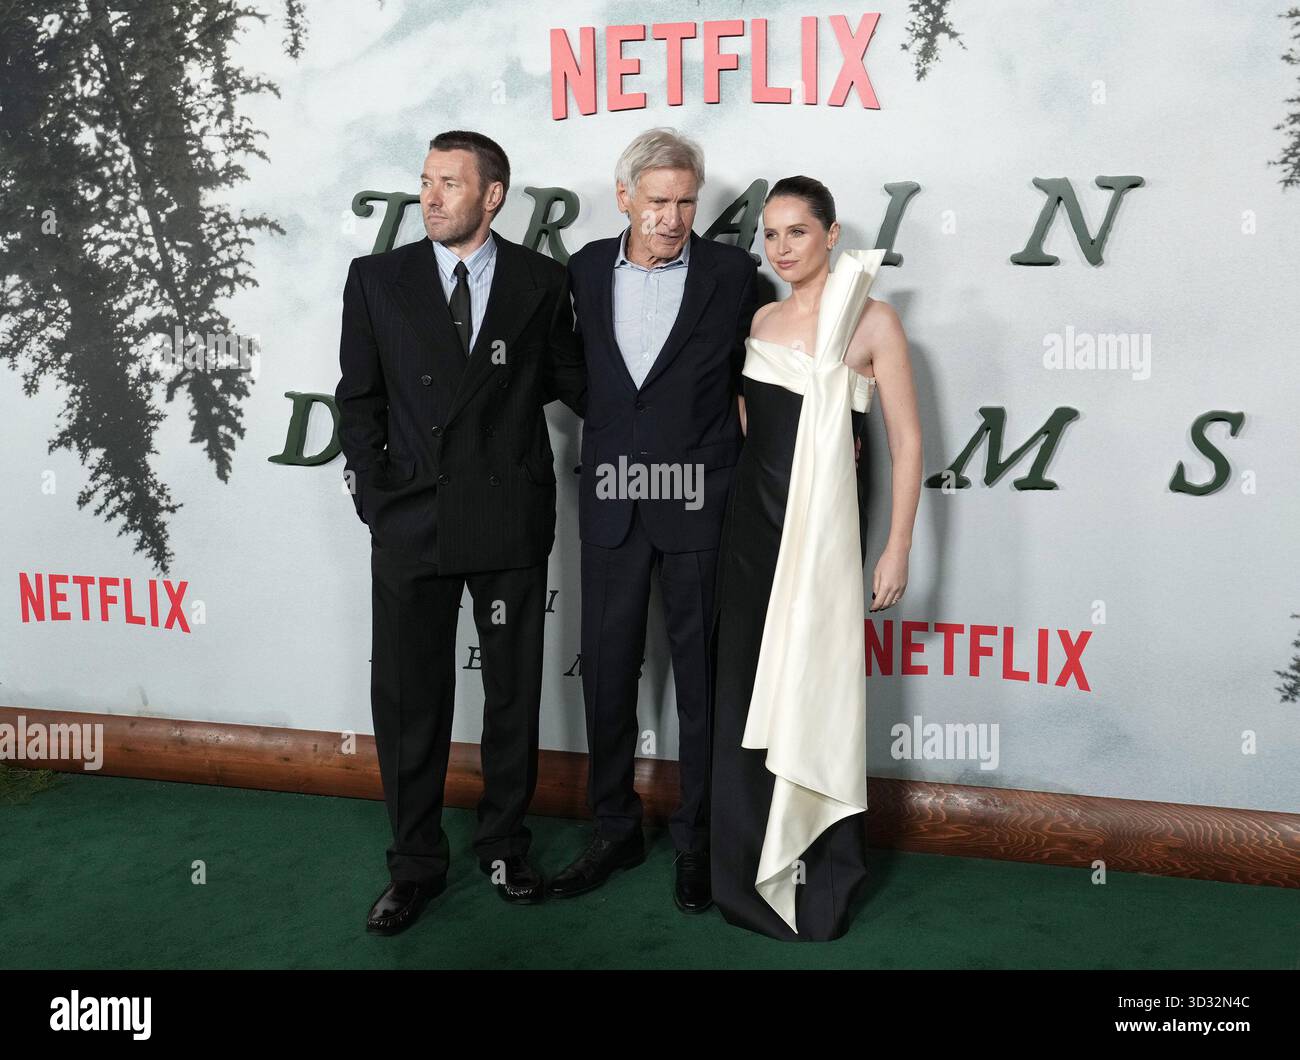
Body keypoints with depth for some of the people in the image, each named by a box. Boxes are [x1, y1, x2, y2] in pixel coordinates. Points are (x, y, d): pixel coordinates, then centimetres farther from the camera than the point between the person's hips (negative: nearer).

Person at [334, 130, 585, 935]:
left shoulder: (541, 281, 1)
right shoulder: (378, 279, 4)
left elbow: (572, 380, 9)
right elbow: (359, 400, 5)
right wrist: (375, 497, -2)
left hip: (512, 520, 0)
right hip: (410, 521, 1)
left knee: (513, 690, 11)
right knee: (408, 698, 7)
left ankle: (505, 845, 29)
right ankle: (416, 863, 22)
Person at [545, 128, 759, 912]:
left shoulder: (731, 273, -3)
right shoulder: (588, 269, 6)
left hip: (699, 503, -3)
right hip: (611, 502, 3)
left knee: (701, 677, 6)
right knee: (607, 671, 9)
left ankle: (698, 839, 20)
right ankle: (616, 830, 25)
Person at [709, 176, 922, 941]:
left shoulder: (872, 320, -5)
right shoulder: (759, 321, 11)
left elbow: (907, 441, -7)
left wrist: (898, 549, -11)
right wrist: (727, 518, 6)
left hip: (825, 525, -5)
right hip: (752, 522, 5)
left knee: (816, 691, 2)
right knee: (747, 691, 9)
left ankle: (824, 878, 20)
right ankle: (752, 869, 24)